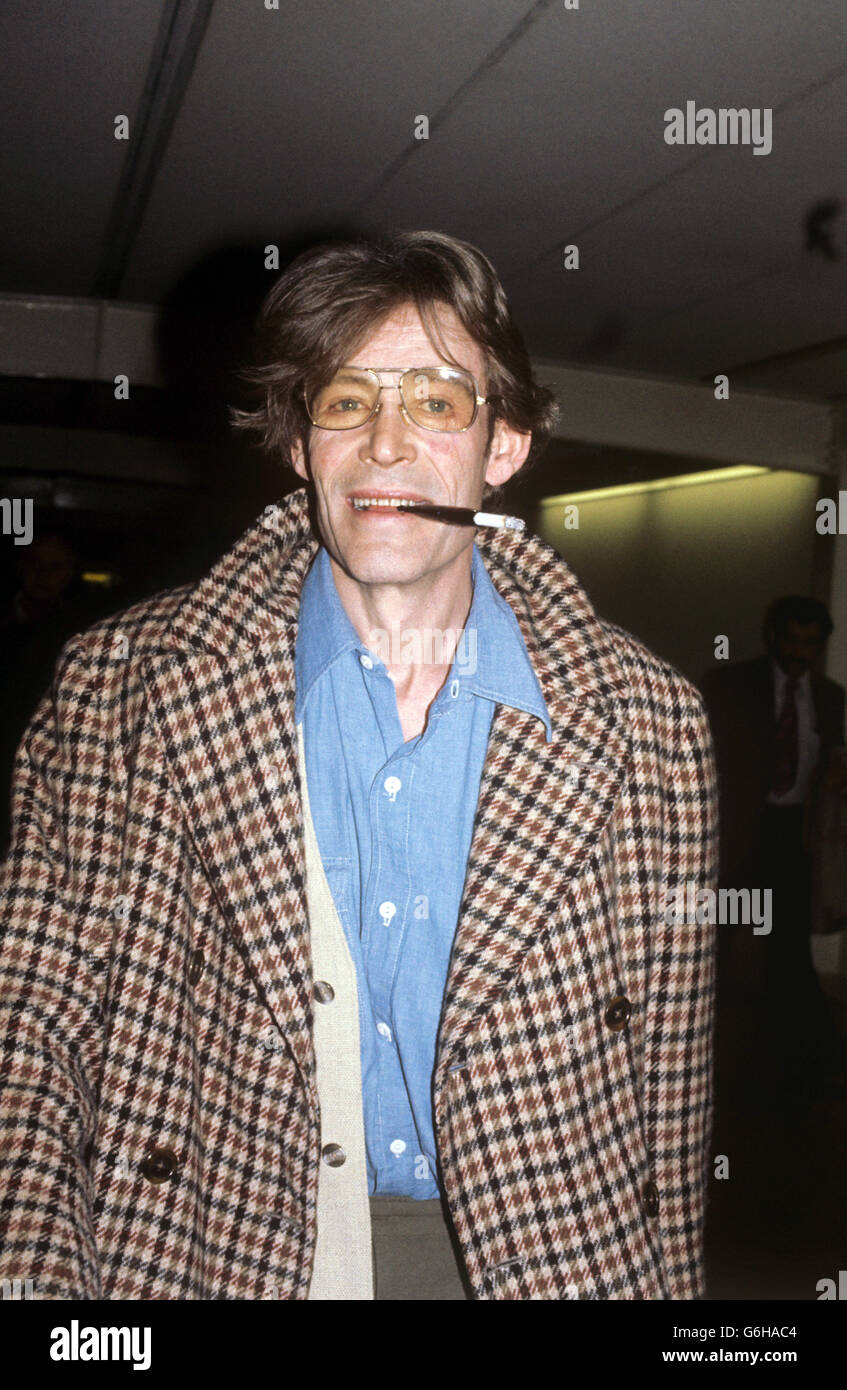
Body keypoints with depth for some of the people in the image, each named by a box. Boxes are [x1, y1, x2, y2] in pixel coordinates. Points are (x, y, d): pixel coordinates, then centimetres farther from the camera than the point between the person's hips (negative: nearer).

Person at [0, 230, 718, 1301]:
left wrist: (663, 1273, -1)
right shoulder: (122, 689, -9)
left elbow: (666, 1076, -1)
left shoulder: (643, 722, -7)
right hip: (209, 1249, 0)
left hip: (547, 1253, 1)